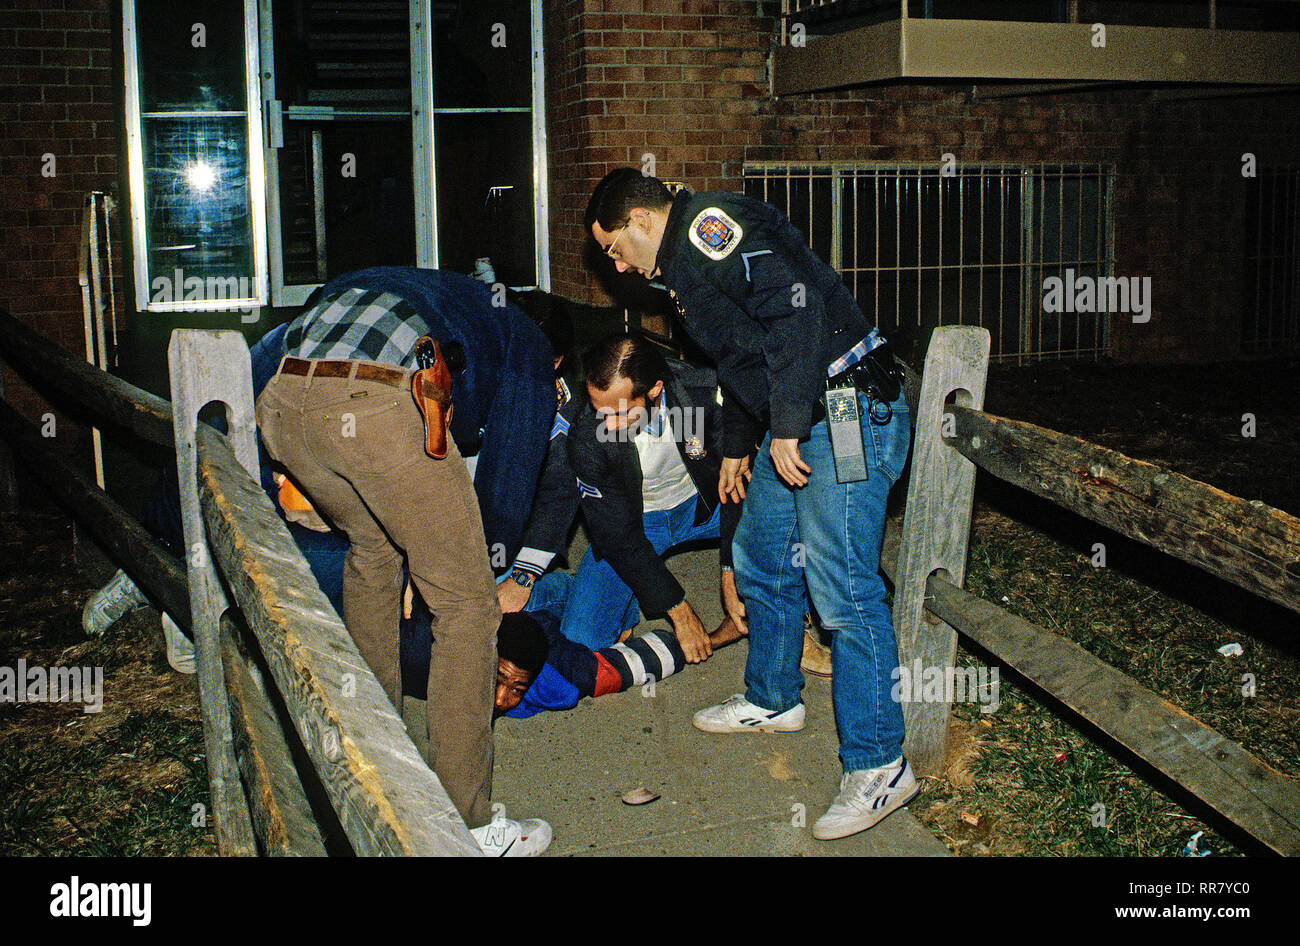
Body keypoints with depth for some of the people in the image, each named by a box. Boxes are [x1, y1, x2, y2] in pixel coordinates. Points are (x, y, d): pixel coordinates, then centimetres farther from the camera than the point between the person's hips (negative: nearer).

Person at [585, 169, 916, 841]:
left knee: (842, 591, -10)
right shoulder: (684, 265, 22)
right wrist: (737, 447, 41)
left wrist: (785, 427, -24)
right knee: (761, 563, 21)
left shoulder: (710, 223, -11)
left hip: (847, 415, -11)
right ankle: (772, 700, 39)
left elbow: (793, 304, -24)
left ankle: (877, 765, -2)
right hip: (792, 430, 11)